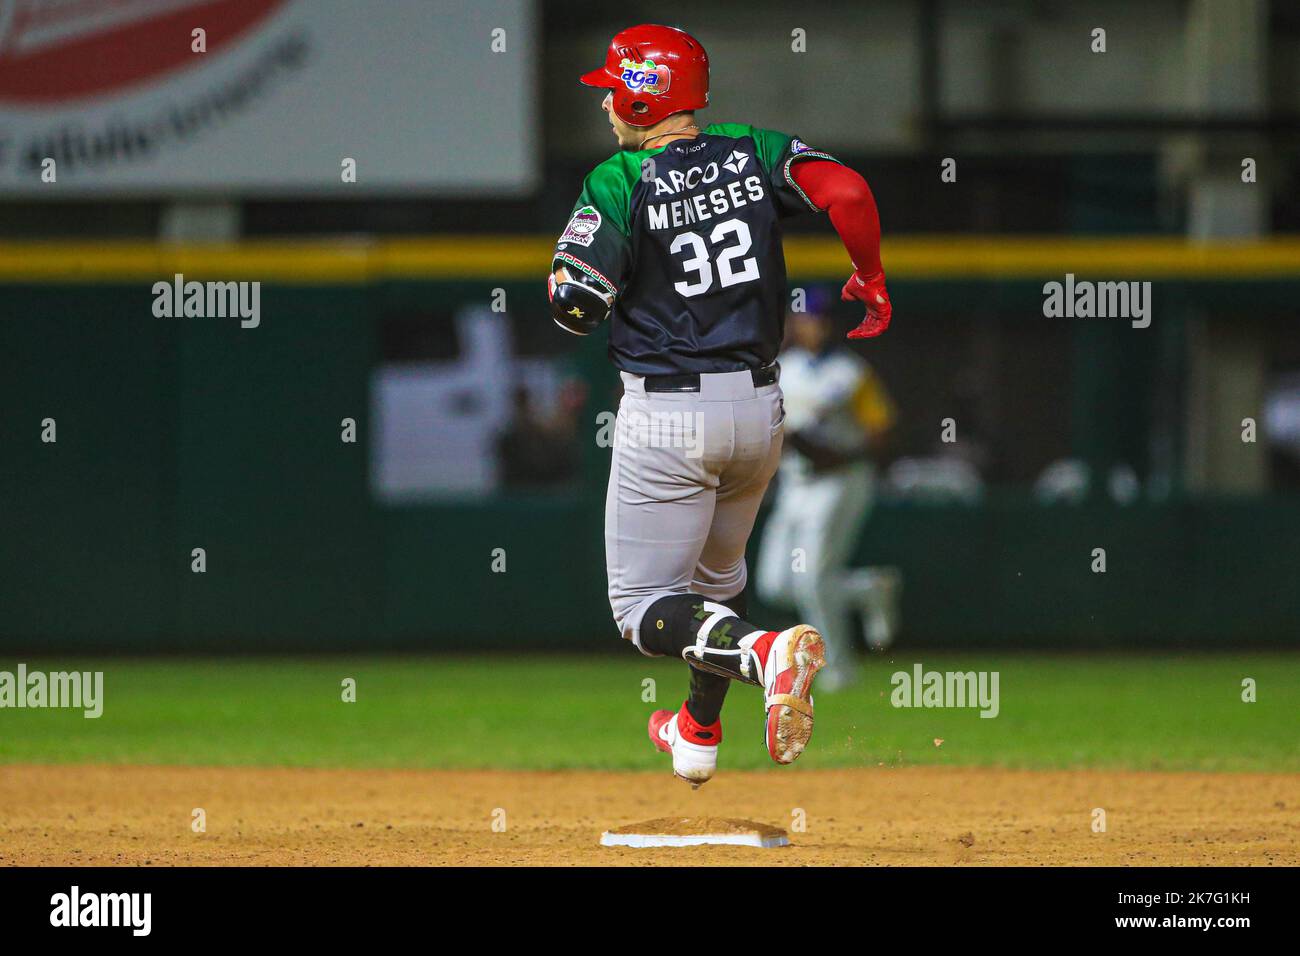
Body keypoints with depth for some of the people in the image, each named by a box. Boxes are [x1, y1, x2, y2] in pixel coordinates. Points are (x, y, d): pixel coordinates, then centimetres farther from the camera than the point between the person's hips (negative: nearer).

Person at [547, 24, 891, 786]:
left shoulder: (620, 184, -11)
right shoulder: (753, 153, 1)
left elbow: (576, 307, -16)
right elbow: (847, 191, -14)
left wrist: (562, 274, 7)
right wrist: (872, 281, 2)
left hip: (668, 416, -6)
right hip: (759, 408, 6)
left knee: (646, 607, 0)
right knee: (717, 573, 28)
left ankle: (765, 651, -27)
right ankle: (699, 736, 38)